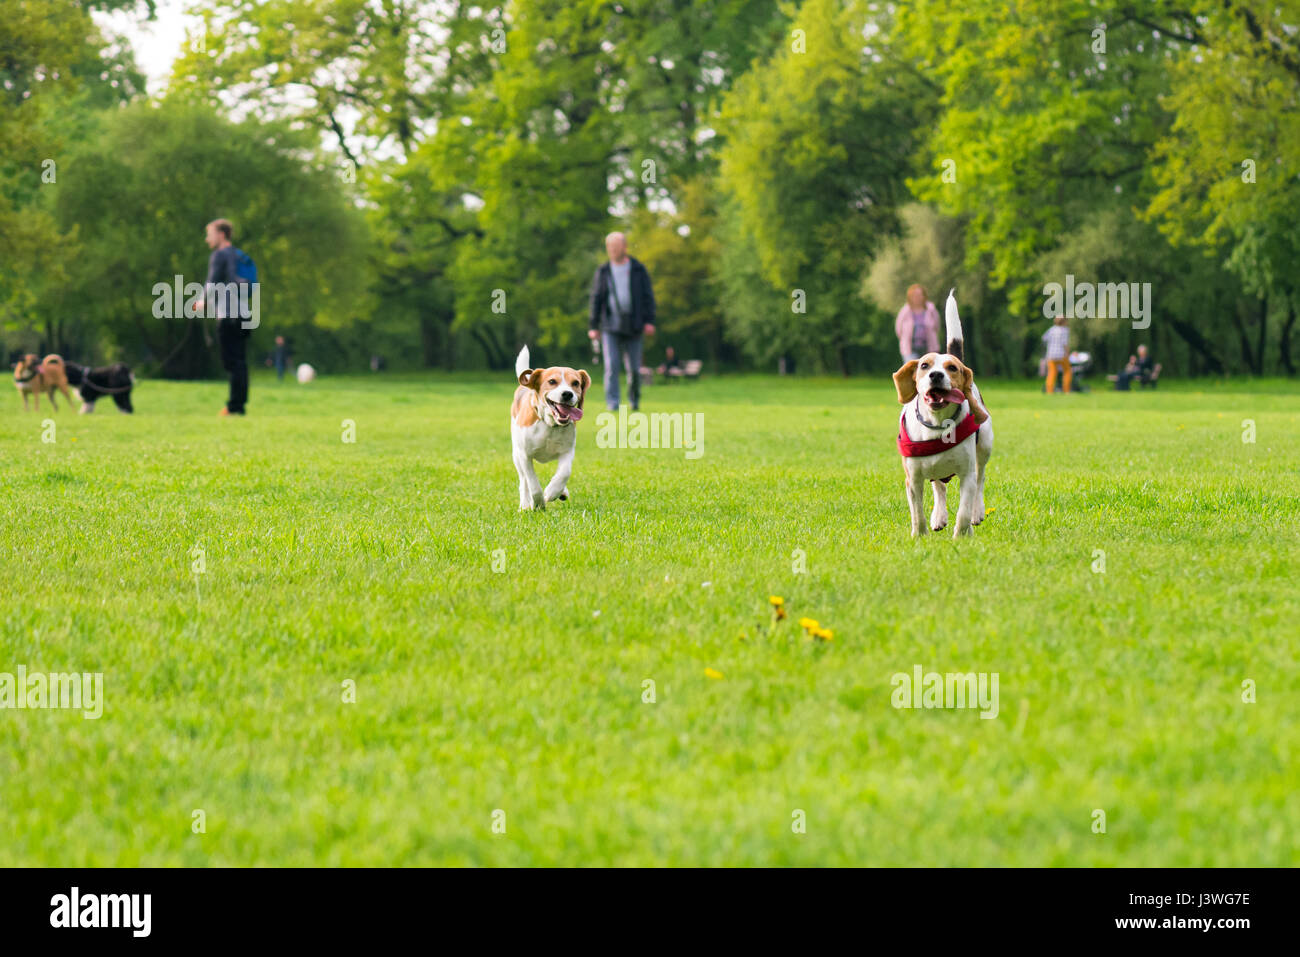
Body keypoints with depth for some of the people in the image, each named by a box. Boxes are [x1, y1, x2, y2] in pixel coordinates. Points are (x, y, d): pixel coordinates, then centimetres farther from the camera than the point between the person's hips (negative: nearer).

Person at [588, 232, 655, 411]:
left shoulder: (638, 270, 4)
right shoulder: (603, 271, 7)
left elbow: (648, 296, 3)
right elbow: (596, 299, 8)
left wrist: (649, 321, -9)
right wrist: (593, 326, 2)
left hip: (632, 327, 0)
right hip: (610, 326, 0)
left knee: (634, 368, 3)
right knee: (611, 365, -12)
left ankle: (634, 399, 26)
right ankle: (612, 402, -14)